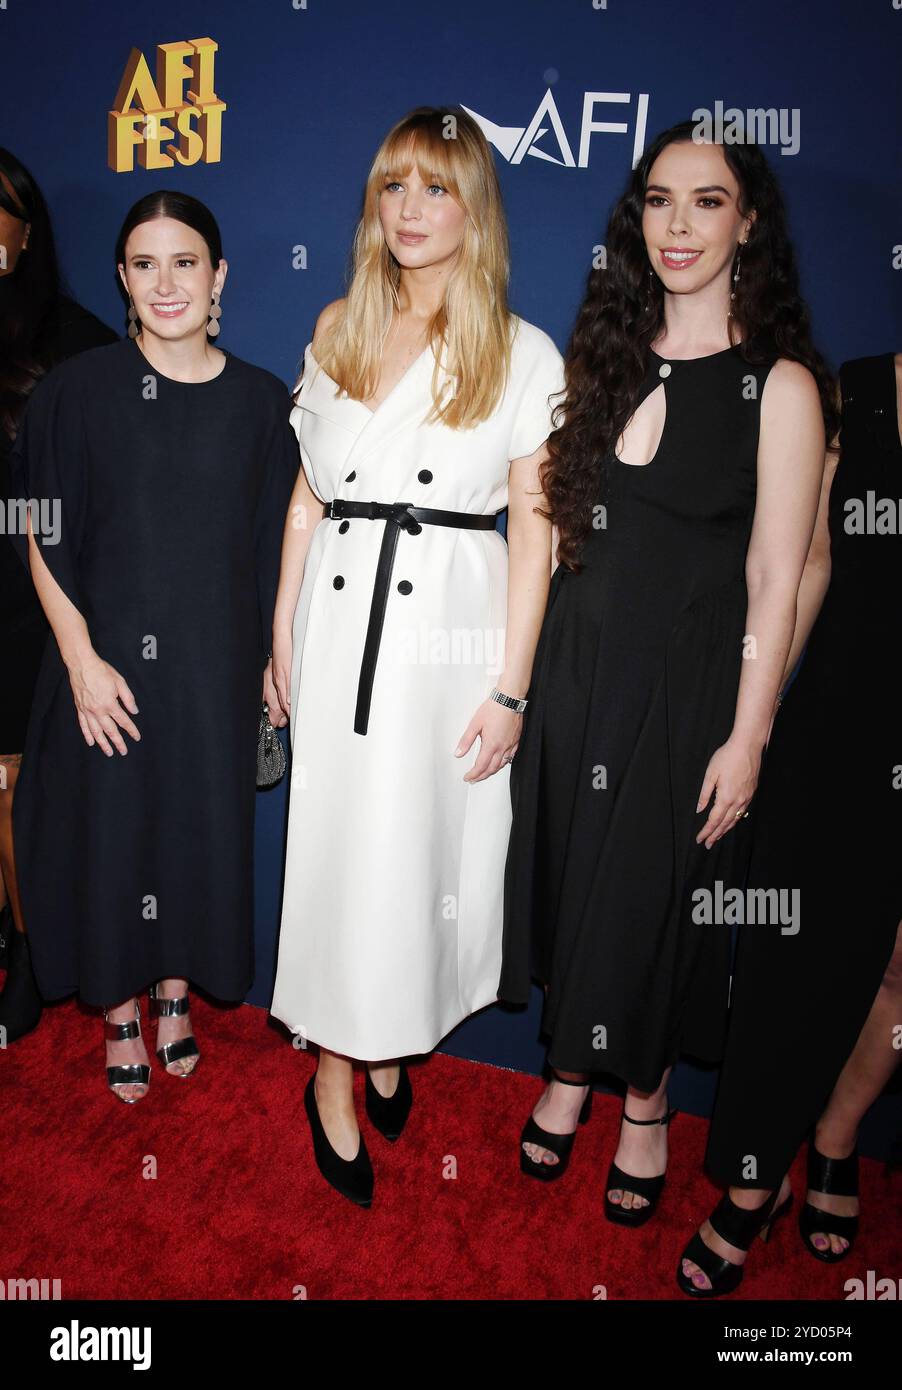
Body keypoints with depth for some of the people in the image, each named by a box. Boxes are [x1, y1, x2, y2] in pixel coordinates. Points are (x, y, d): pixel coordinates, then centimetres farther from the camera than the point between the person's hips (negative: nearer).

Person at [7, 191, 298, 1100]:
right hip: (108, 660, -1)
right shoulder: (79, 389, -4)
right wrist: (81, 660, -12)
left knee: (200, 824, 12)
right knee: (106, 827, 9)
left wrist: (276, 662, 3)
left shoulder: (260, 400, 1)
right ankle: (121, 1012, 33)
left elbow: (273, 548, 5)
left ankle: (176, 990, 38)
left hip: (216, 664, 2)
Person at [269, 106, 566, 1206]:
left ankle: (396, 1042, 33)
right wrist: (282, 633, 8)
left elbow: (533, 530, -3)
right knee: (337, 839, 5)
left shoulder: (523, 353, 0)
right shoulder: (337, 331, 10)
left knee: (422, 840, 8)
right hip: (341, 619, 2)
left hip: (451, 629, -2)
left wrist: (509, 689, -8)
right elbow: (309, 494, 12)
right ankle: (334, 1077, 23)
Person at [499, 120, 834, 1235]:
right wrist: (523, 668, 5)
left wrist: (747, 738, -12)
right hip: (576, 661, 4)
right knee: (570, 871, 14)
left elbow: (774, 582, -10)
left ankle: (645, 1101, 35)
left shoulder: (779, 385, -9)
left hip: (688, 683, -4)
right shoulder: (607, 356, 6)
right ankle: (572, 1070, 38)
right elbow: (565, 523, 9)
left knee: (656, 890, 9)